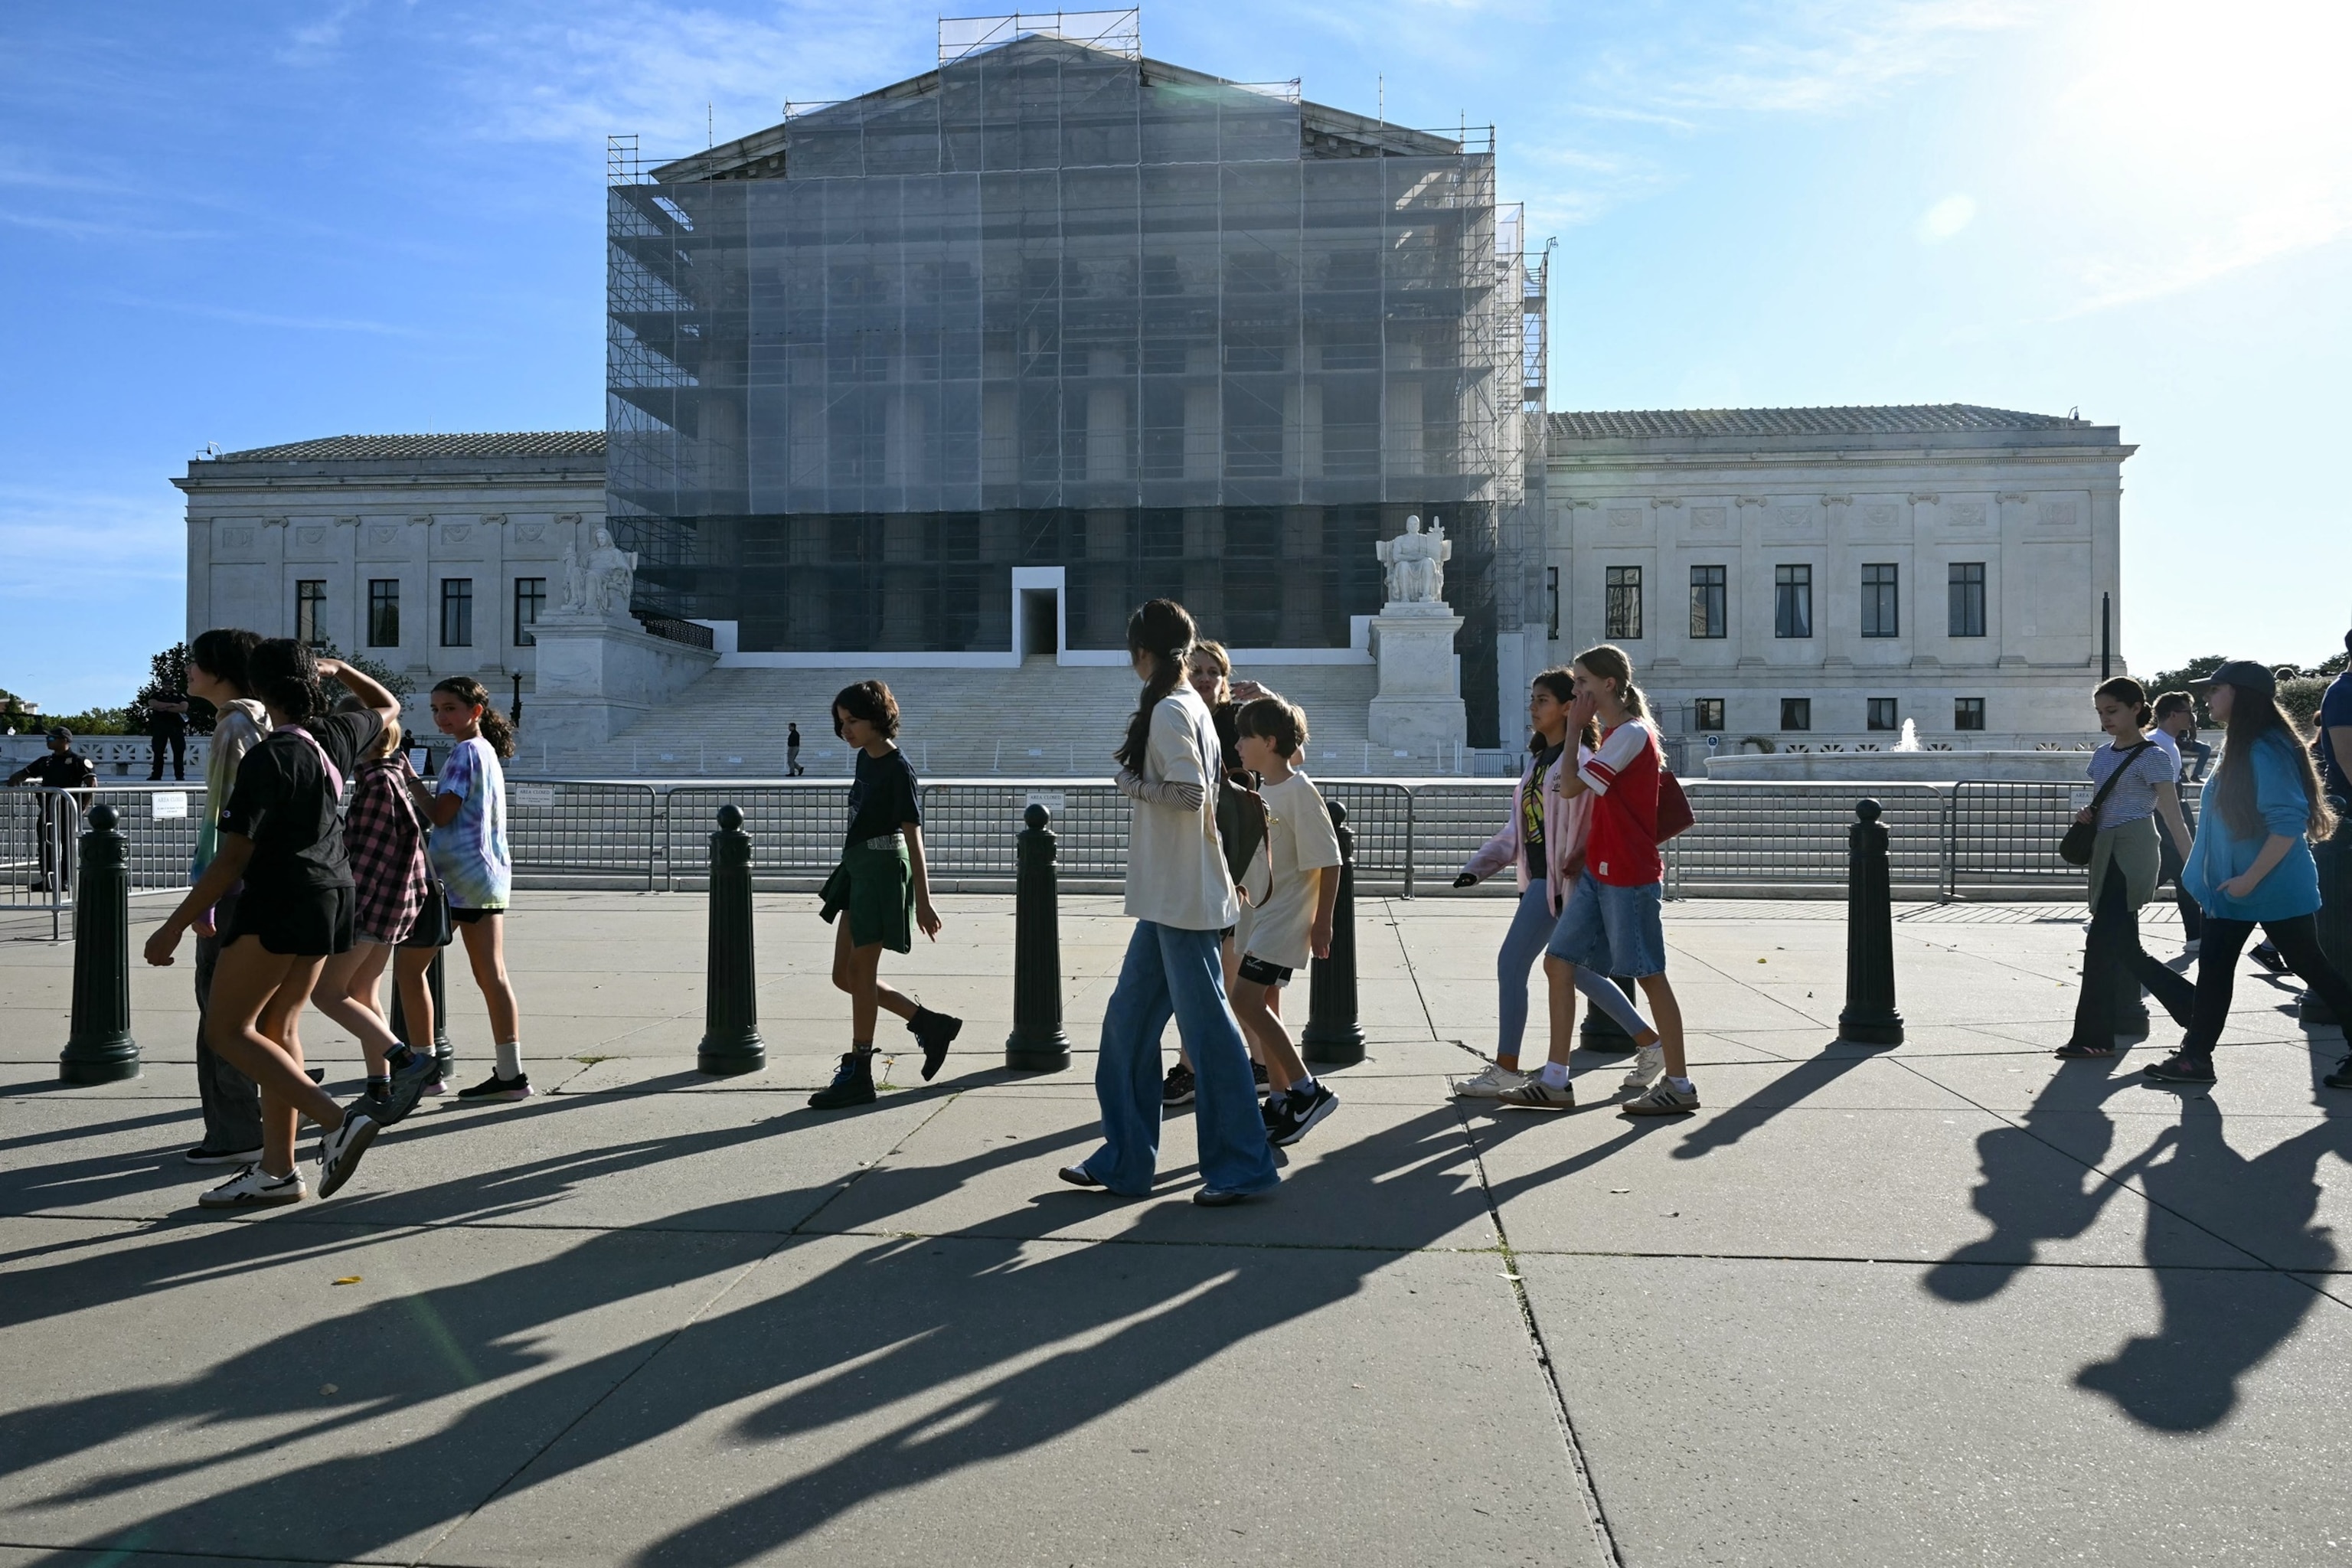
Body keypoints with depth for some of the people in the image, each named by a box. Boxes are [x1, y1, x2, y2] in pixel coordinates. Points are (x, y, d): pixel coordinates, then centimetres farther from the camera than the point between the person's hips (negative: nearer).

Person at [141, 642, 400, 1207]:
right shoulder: (334, 736, 5)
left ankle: (338, 1122, -15)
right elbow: (388, 706, 29)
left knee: (226, 1028, -2)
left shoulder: (268, 759, -16)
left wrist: (174, 926, -14)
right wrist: (339, 669, 27)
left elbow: (232, 859, -18)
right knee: (276, 1027, 12)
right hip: (331, 897, 8)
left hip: (281, 902, -8)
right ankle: (277, 1170, 11)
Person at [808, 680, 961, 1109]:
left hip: (883, 869, -9)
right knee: (844, 974, 10)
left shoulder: (897, 768, -14)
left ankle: (858, 1074, 7)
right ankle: (931, 1025, 19)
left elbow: (913, 835, -16)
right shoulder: (865, 758, 11)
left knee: (861, 973, -3)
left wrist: (923, 900, -17)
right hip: (858, 869, 9)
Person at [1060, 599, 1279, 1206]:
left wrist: (1133, 784, -10)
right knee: (1127, 1025, 13)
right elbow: (1195, 787, 18)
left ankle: (1243, 1166, 9)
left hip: (1182, 901, -10)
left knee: (1207, 1027, -2)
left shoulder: (1169, 710, -14)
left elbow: (1189, 793, -22)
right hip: (1167, 900, 10)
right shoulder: (1191, 706, 15)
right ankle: (1123, 1160, 21)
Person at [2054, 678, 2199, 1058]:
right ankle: (2194, 1005, 25)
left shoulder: (2152, 757, -8)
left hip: (2132, 852, -8)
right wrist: (2087, 815, 2)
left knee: (2103, 942, -10)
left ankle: (2093, 1036, -6)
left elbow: (2173, 815, -13)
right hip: (2105, 851, 8)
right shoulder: (2104, 754, 13)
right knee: (2123, 946, 11)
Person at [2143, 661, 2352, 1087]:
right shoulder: (2238, 749, 9)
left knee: (2310, 967, 4)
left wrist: (2251, 879, -24)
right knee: (2214, 964, 8)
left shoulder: (2265, 751, -21)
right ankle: (2196, 1056, 13)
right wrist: (2223, 879, 20)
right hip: (2236, 889, 9)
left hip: (2275, 890, -9)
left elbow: (2289, 824, -27)